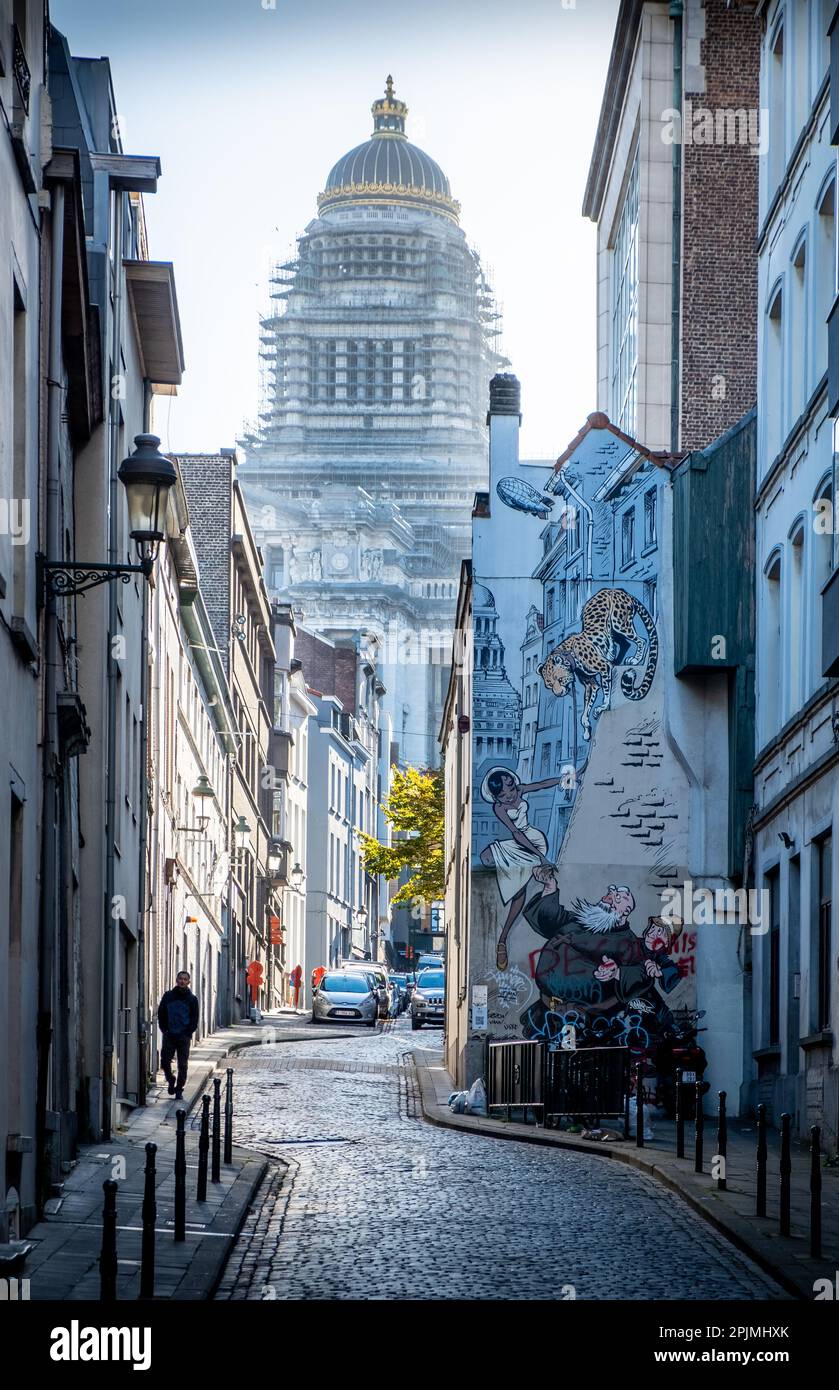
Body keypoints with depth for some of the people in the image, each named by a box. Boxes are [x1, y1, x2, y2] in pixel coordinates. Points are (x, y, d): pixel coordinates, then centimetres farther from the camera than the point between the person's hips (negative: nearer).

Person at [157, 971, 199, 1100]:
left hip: (184, 1036, -1)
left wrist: (188, 1033, -6)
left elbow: (194, 1019, 5)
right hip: (169, 1035, 1)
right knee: (165, 1061, -1)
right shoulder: (168, 996, 5)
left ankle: (179, 1090, 8)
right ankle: (170, 1081, 25)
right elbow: (161, 1013, 9)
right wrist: (164, 1030, -1)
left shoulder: (192, 999, 3)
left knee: (182, 1065, -1)